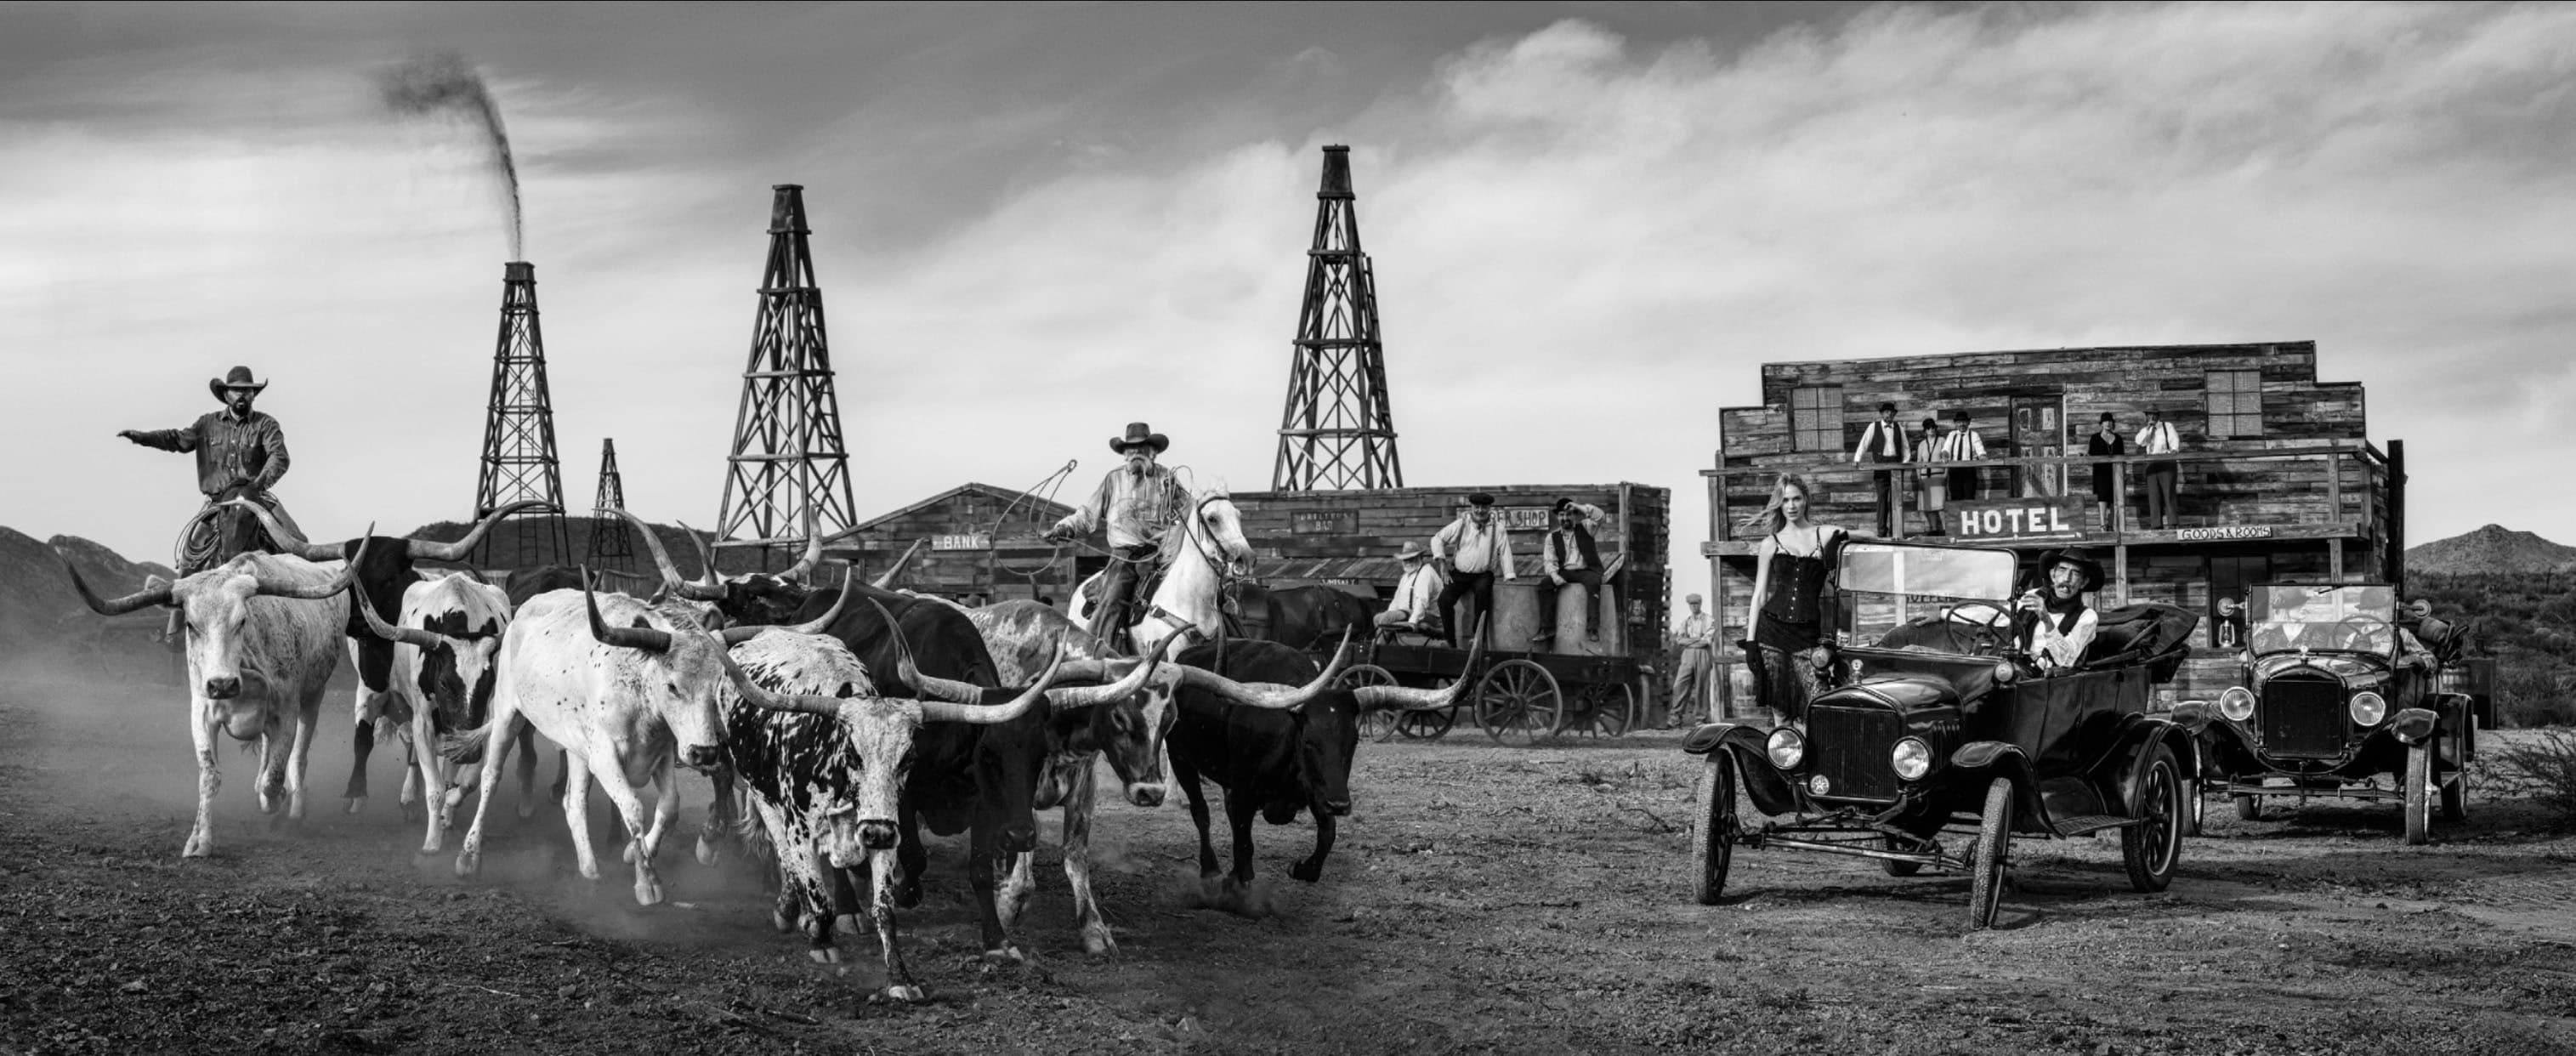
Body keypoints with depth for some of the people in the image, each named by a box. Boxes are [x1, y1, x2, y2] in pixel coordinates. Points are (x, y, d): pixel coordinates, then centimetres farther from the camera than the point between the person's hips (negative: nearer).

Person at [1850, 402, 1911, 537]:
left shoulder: (1899, 429, 12)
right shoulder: (1873, 427, 5)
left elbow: (1905, 448, 17)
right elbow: (1863, 444, 2)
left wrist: (1906, 461, 3)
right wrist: (1857, 460, -8)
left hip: (1896, 465, 2)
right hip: (1880, 465, -2)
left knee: (1897, 498, -2)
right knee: (1882, 497, -6)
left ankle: (1894, 530, 3)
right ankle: (1882, 531, -4)